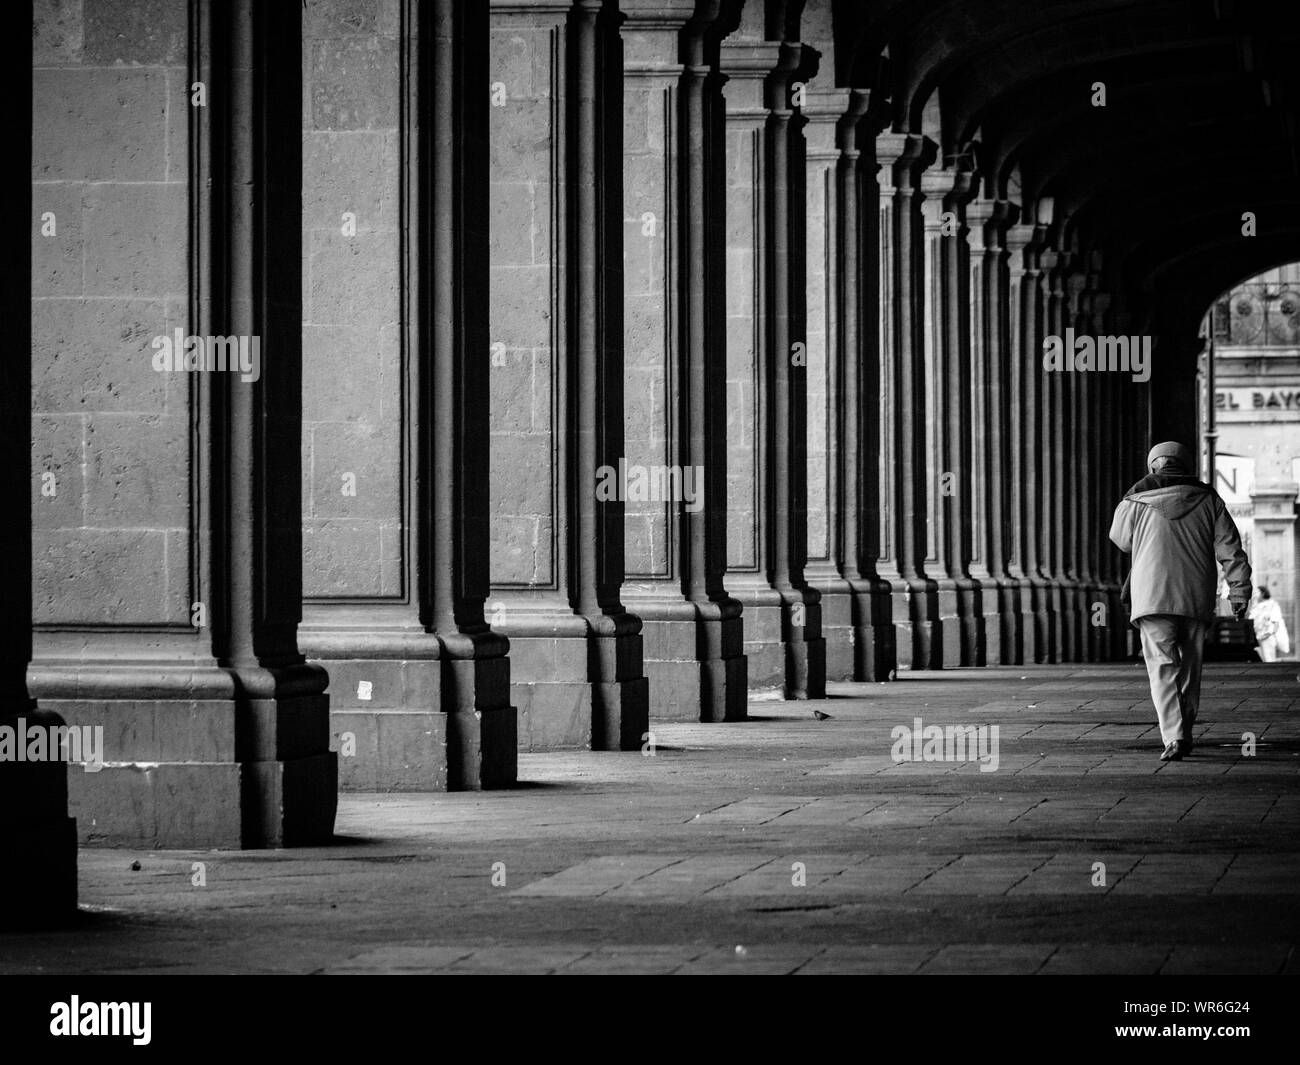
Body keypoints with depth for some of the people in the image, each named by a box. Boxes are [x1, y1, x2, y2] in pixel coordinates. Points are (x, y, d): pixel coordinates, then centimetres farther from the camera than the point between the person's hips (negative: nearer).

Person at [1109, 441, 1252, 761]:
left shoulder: (1137, 502, 2)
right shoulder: (1209, 501, 6)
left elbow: (1120, 539, 20)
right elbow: (1230, 550, 2)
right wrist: (1239, 591, 3)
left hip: (1152, 599, -2)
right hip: (1197, 600, 2)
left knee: (1163, 668, -7)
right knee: (1189, 668, 16)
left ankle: (1174, 737, -23)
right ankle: (1184, 734, 23)